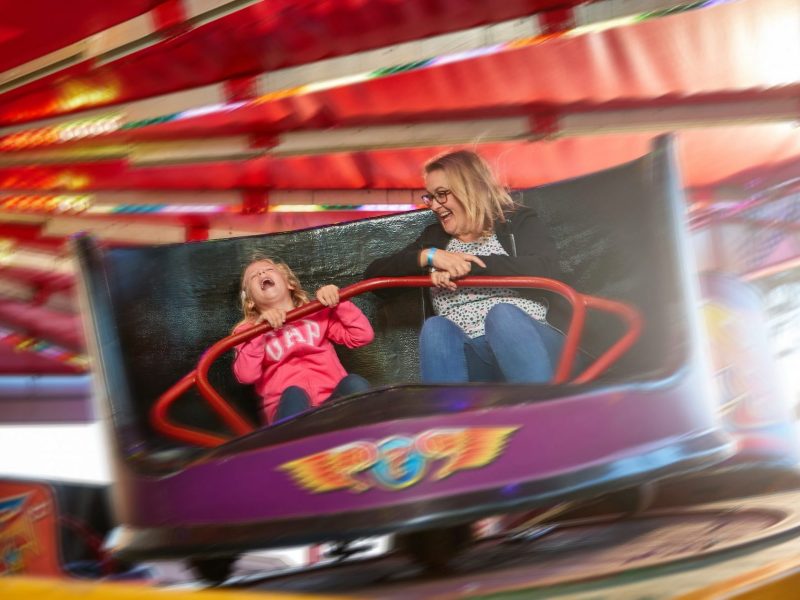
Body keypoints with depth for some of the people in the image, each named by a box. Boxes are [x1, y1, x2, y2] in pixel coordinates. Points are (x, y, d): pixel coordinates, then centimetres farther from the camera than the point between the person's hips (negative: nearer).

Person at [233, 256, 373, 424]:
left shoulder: (316, 313, 26)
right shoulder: (248, 331, 19)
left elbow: (362, 336, 15)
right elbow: (246, 376, -1)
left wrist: (338, 300, 5)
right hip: (287, 406, -2)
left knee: (354, 383, -29)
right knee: (293, 394, -35)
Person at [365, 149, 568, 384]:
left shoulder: (516, 221, 15)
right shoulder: (433, 237, 26)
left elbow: (544, 269, -7)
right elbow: (373, 273, 14)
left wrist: (469, 266, -8)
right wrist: (428, 256, -2)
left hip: (527, 344, -2)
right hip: (470, 356, 2)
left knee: (502, 313, -33)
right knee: (435, 328, -28)